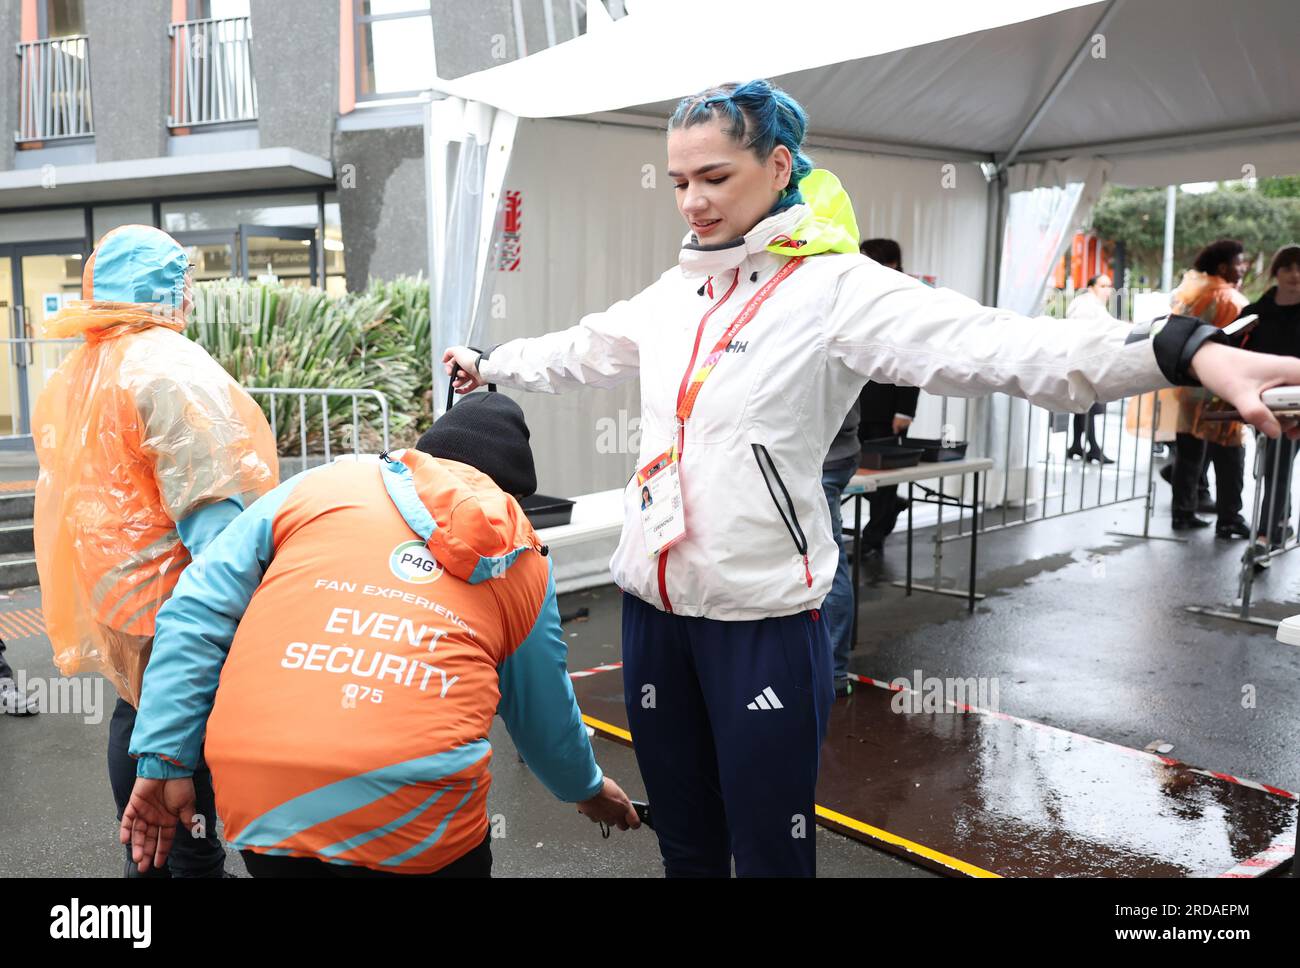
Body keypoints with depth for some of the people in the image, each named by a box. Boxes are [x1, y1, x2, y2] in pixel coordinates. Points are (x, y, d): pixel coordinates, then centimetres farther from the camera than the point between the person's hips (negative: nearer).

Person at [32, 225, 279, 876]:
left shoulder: (75, 374, 11)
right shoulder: (171, 366, -17)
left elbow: (71, 488, 16)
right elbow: (207, 502, -23)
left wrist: (98, 587, 22)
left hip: (110, 582, 9)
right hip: (170, 590, -9)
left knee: (136, 713, 21)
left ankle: (143, 859, 34)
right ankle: (195, 865, 11)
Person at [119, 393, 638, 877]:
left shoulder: (318, 485, 15)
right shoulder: (524, 563, 16)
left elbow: (195, 614, 9)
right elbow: (545, 715, 27)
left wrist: (163, 759, 10)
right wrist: (588, 788, 45)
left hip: (257, 797, 2)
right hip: (412, 812, -1)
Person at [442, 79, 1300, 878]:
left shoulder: (834, 286, -11)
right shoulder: (673, 293, 10)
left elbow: (982, 343, -26)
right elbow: (576, 353, 27)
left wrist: (1190, 352, -40)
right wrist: (487, 363, 42)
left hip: (764, 617, -6)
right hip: (651, 604, 6)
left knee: (769, 845, 7)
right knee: (683, 839, 20)